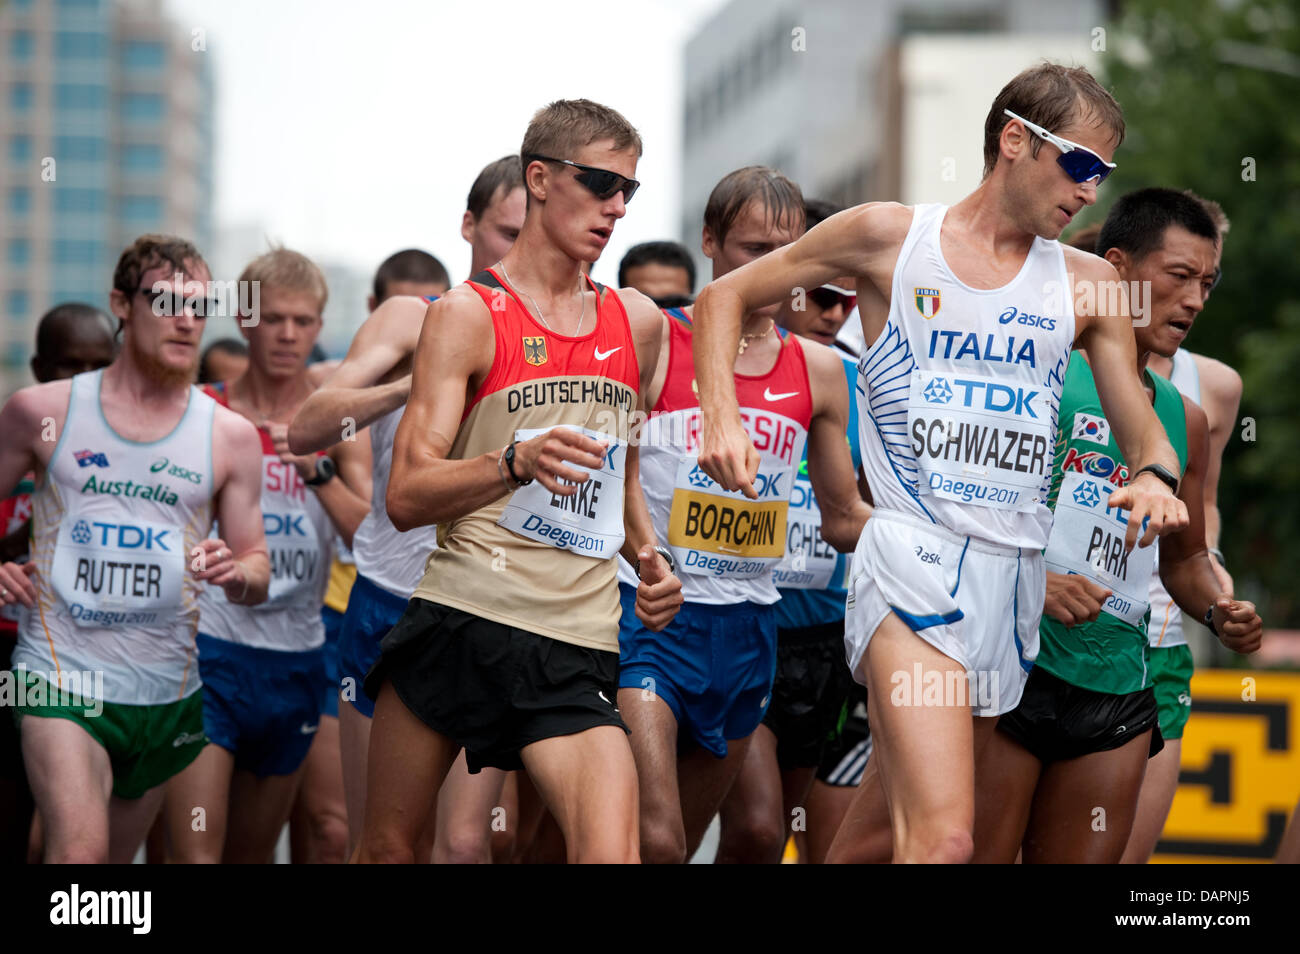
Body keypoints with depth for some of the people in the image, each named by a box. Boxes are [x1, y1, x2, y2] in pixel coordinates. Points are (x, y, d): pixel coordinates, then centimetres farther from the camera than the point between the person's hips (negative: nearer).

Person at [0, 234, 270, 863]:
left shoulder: (230, 437, 5)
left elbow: (258, 570, 9)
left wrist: (235, 574, -14)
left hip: (165, 690, 3)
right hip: (61, 677, -3)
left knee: (114, 858, 14)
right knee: (80, 852, -23)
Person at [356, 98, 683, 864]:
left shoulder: (639, 324, 15)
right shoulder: (468, 314, 0)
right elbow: (407, 497, -8)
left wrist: (650, 556, 12)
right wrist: (516, 463, -24)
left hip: (576, 647, 2)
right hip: (460, 619, -2)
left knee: (611, 854, -20)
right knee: (387, 848, 8)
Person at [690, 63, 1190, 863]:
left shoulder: (1087, 285, 13)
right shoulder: (891, 239, 4)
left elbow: (1142, 427, 15)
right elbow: (725, 297, 12)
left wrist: (1155, 477, -9)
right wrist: (722, 418, -5)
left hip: (1016, 580, 5)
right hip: (915, 564, -5)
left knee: (898, 814, 10)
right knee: (943, 838, -21)